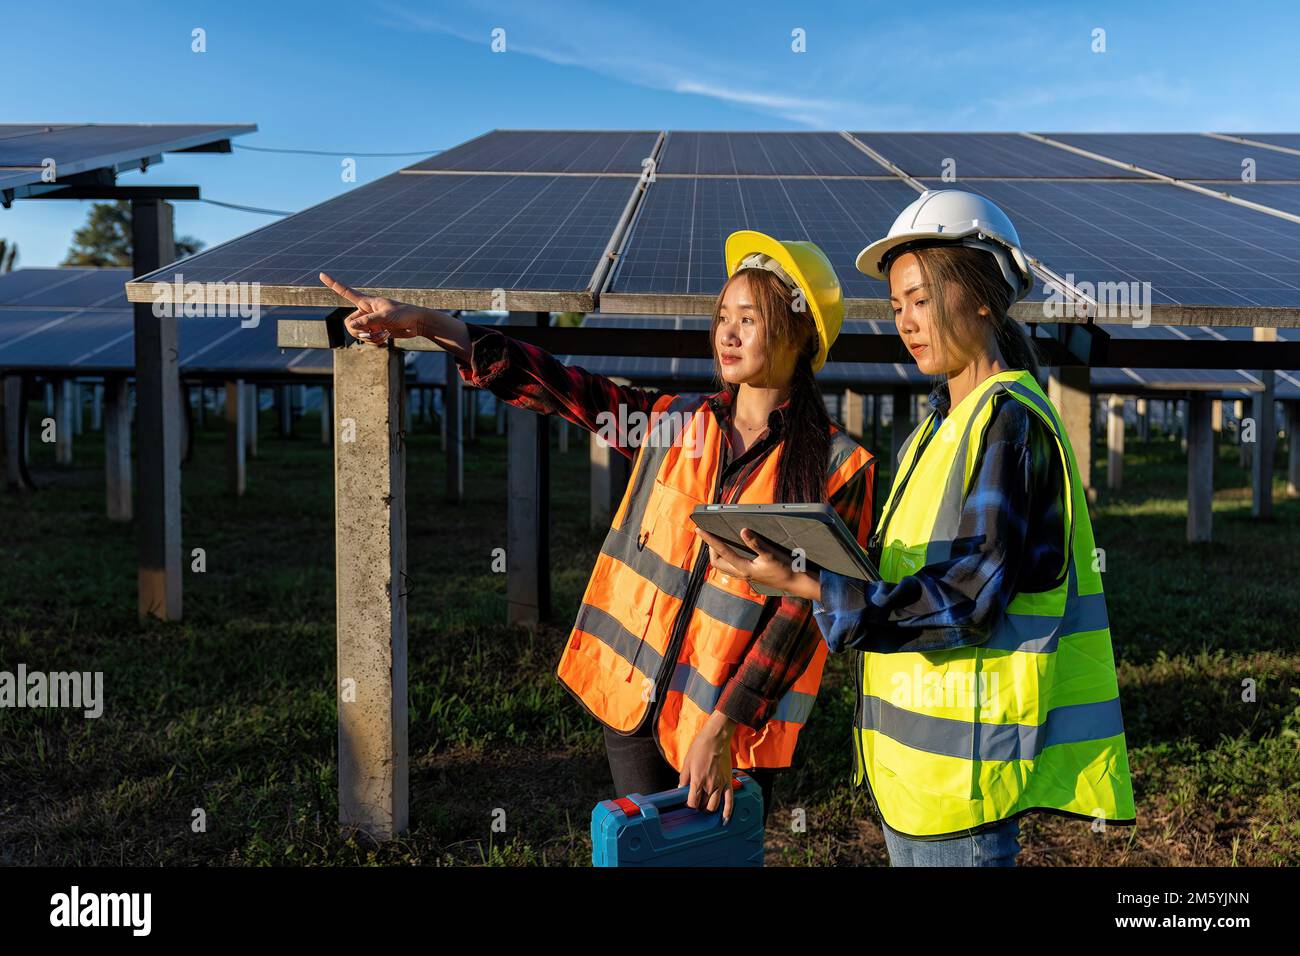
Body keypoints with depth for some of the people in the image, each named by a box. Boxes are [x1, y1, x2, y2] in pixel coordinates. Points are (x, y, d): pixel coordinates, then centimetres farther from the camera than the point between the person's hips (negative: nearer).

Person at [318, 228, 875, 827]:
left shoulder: (836, 466, -8)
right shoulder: (675, 425, 3)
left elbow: (803, 608, -12)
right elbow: (560, 389, 0)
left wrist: (722, 729, -17)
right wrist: (428, 324, -7)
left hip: (735, 727, -3)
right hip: (633, 699, 3)